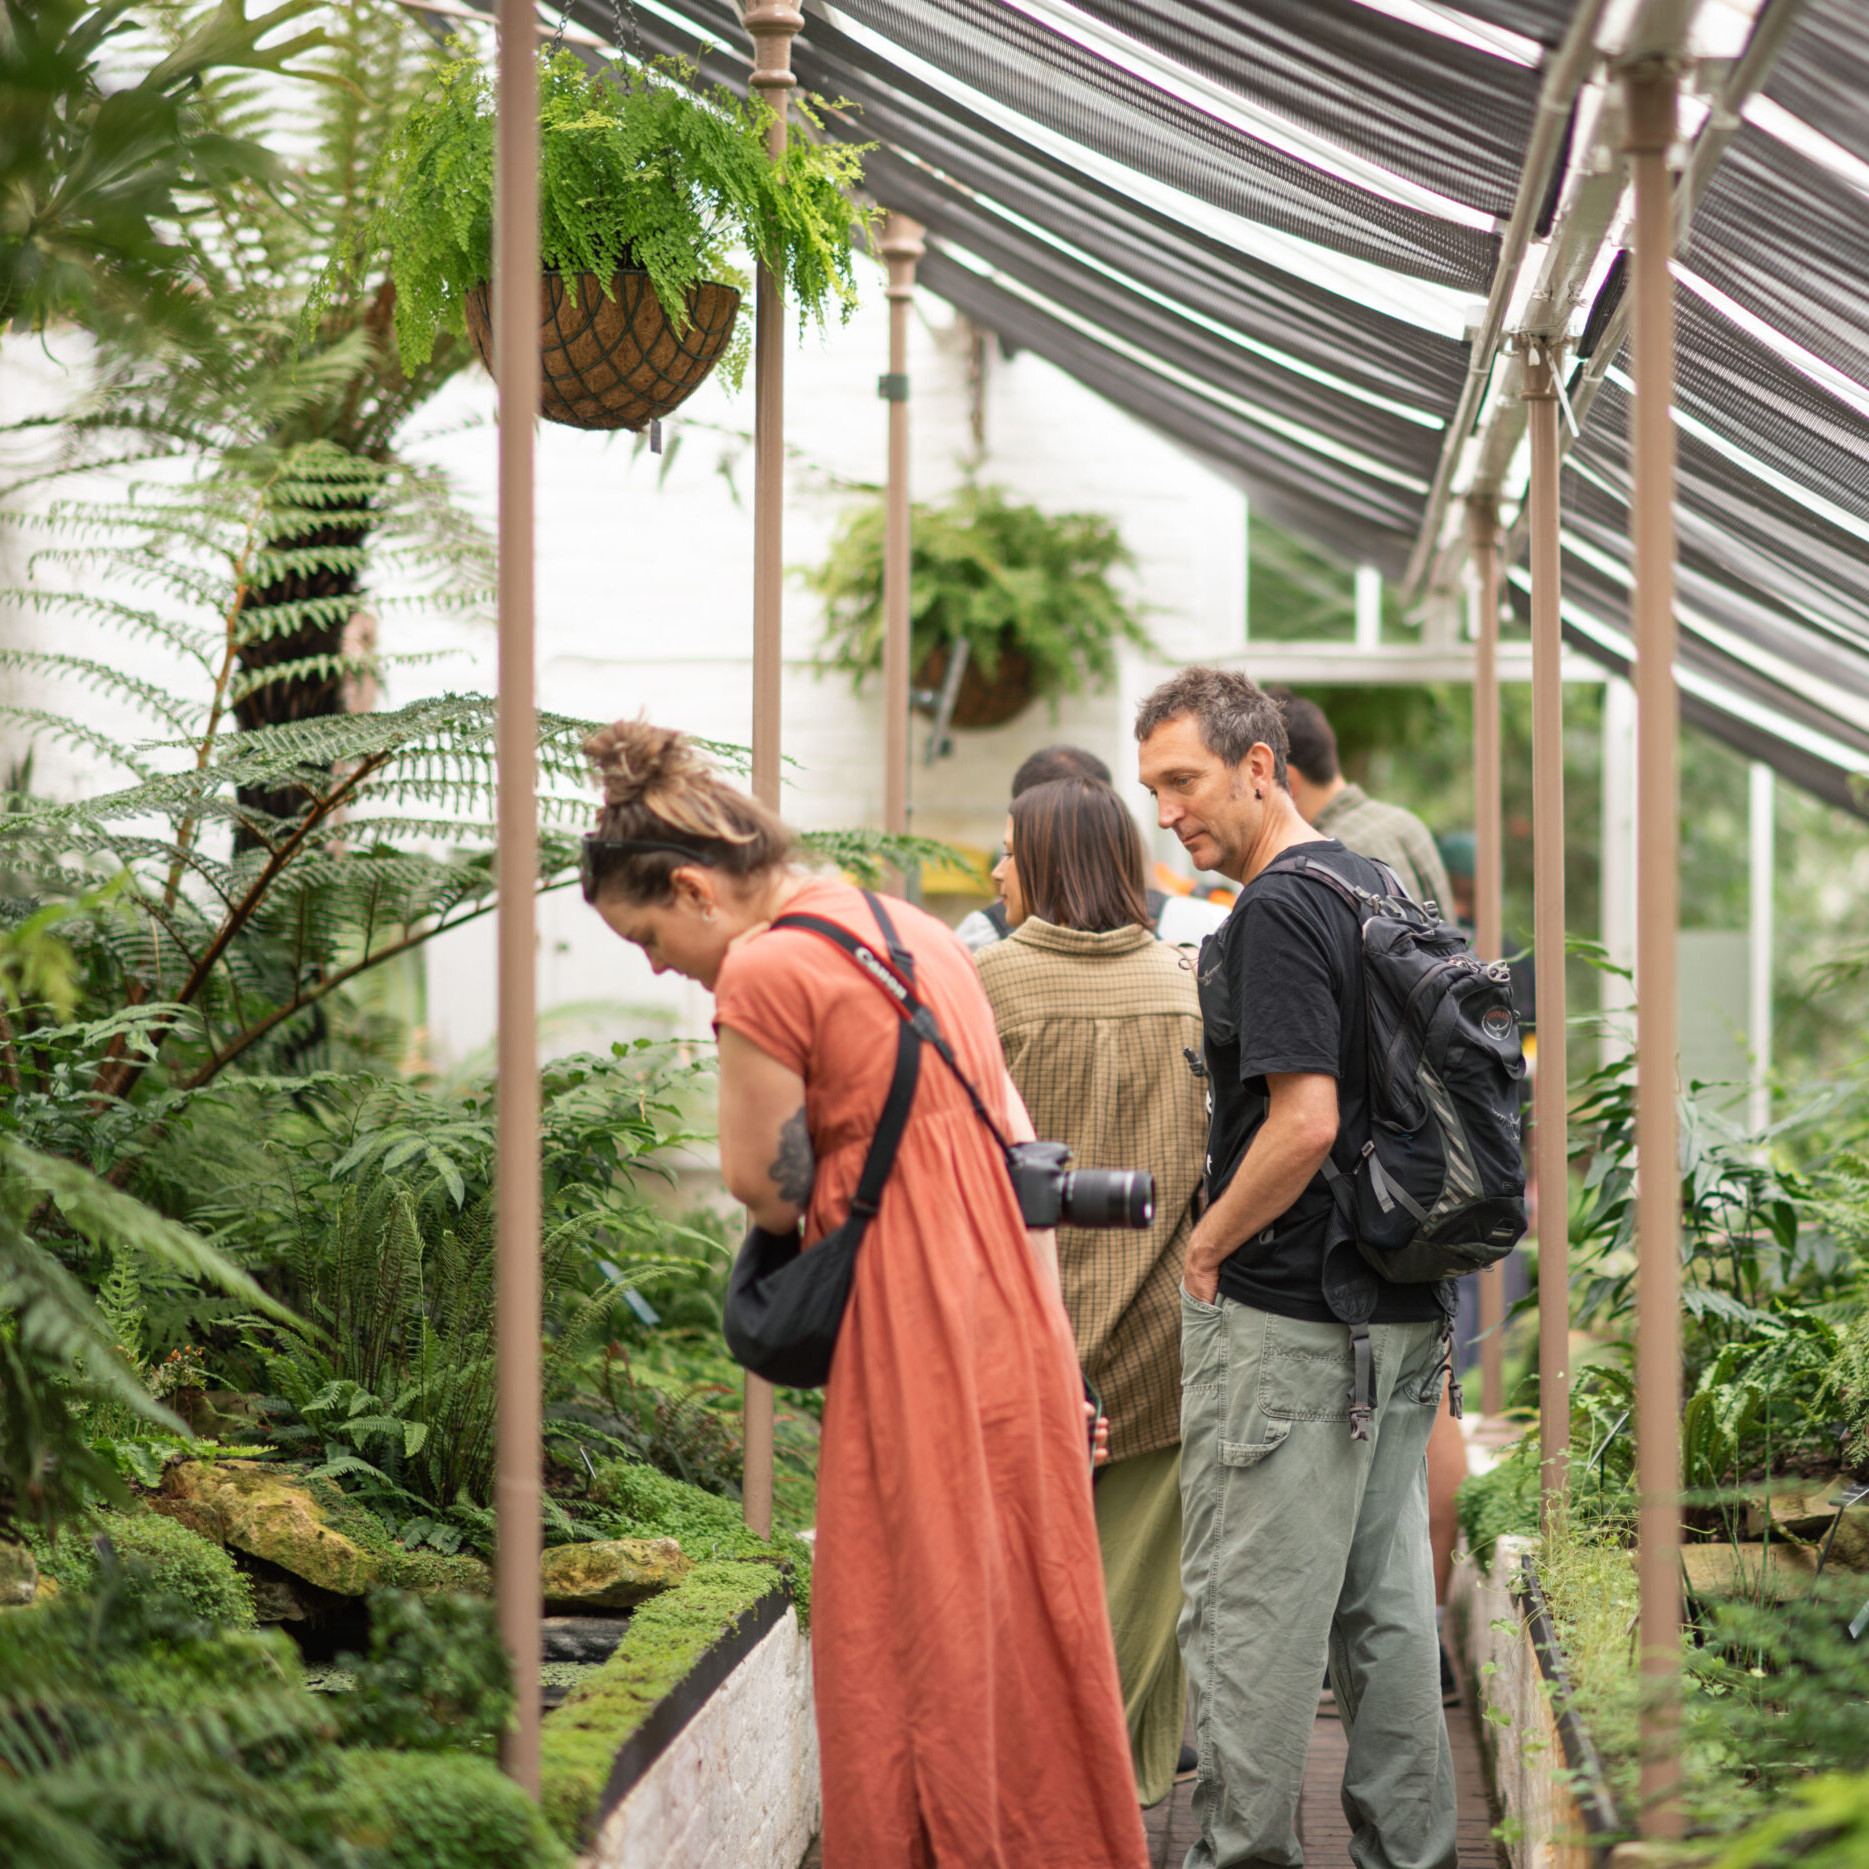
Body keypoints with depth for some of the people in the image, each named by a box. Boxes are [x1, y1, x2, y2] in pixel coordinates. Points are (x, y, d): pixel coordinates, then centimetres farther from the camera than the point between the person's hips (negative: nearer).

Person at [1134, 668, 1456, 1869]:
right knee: (1386, 1597, 14)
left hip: (1287, 1319, -9)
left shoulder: (1277, 913, -16)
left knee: (1252, 1603, 0)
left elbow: (1303, 1125, -24)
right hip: (1403, 1312, 9)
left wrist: (1208, 1245, -10)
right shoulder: (1376, 888, 12)